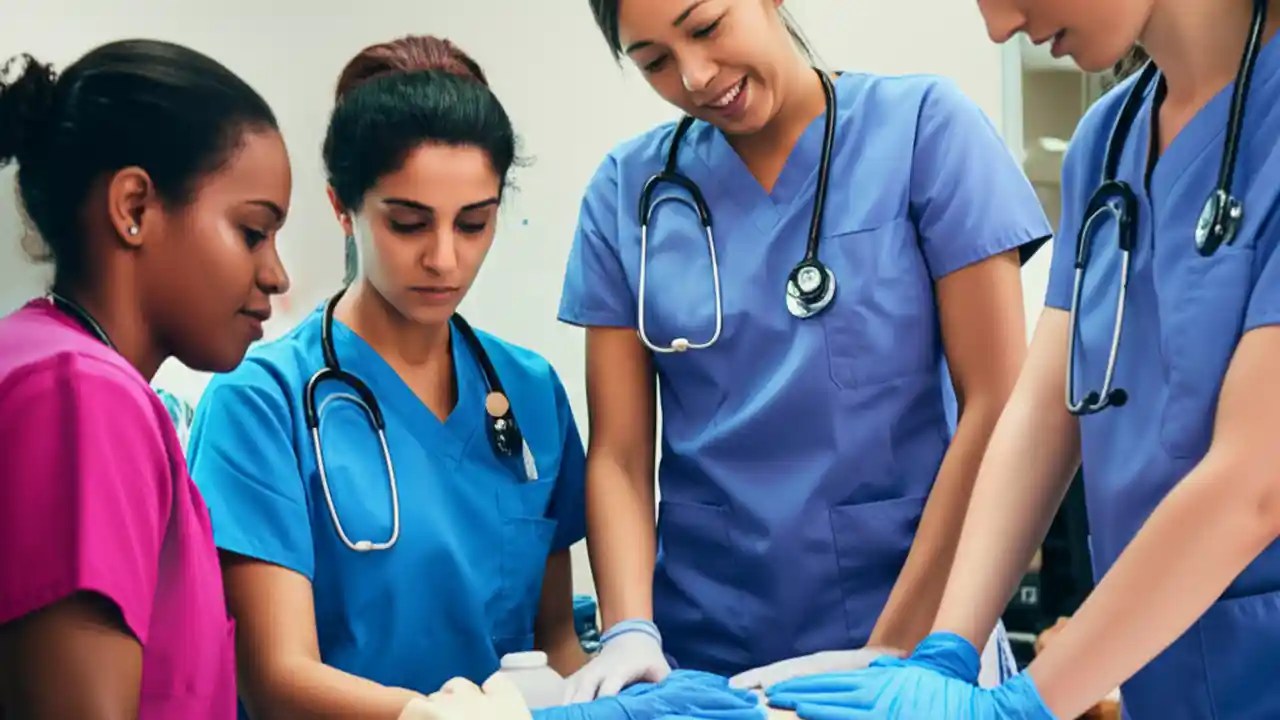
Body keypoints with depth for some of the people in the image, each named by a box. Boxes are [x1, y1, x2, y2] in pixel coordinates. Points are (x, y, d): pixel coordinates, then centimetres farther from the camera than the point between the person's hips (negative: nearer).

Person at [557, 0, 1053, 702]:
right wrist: (630, 631, -16)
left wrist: (891, 649, -14)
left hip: (915, 641, -2)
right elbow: (618, 452, 0)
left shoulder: (923, 126, -7)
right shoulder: (628, 190, 1)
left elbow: (996, 405, -10)